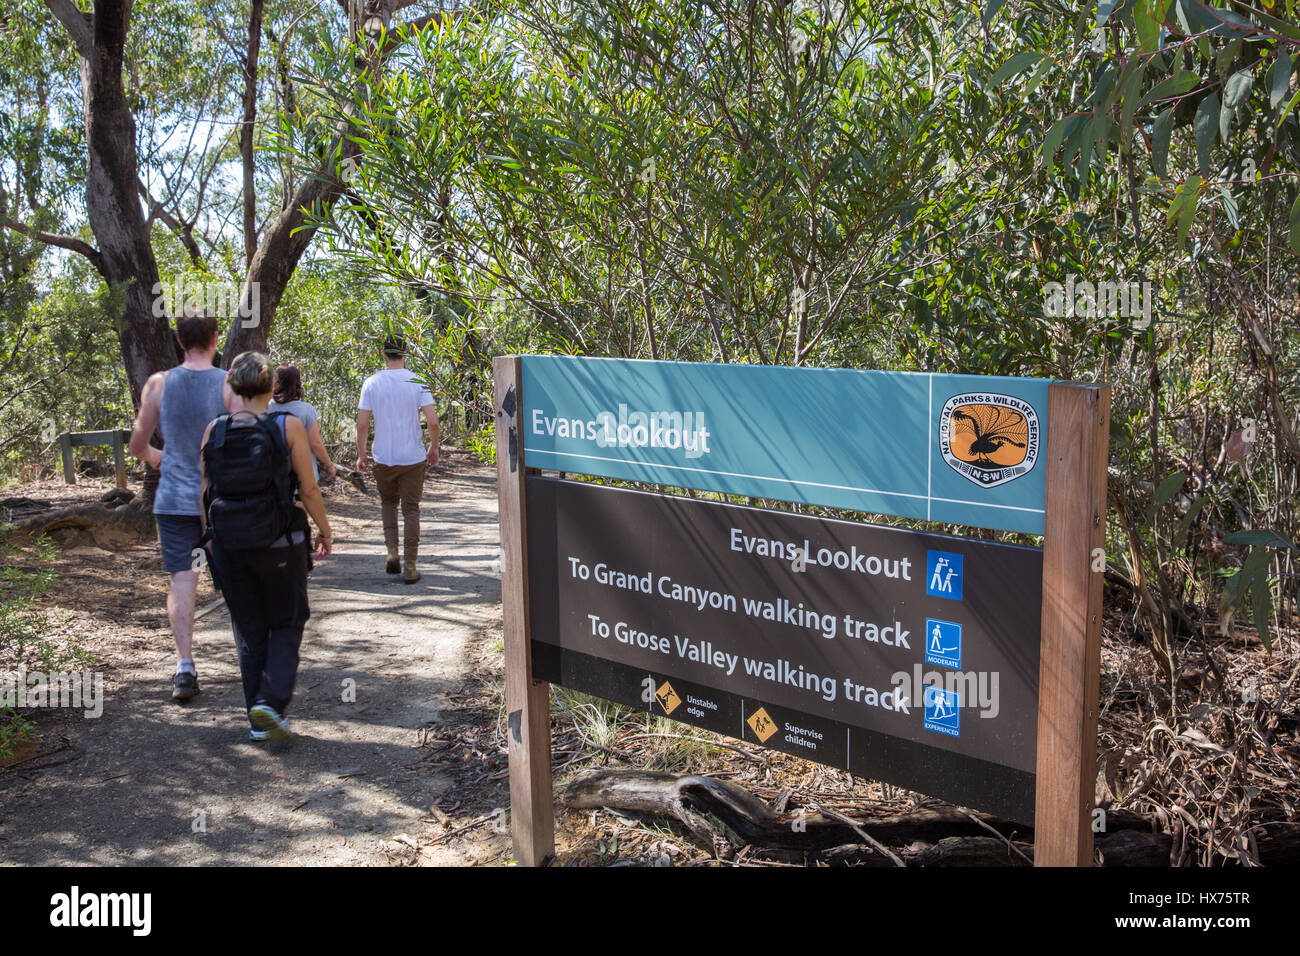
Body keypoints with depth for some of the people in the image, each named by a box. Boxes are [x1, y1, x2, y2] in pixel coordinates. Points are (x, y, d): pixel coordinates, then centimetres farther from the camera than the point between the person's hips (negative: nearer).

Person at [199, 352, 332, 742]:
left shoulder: (214, 431, 0)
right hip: (280, 541, -3)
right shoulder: (288, 427, -9)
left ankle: (259, 721, 18)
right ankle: (271, 702, -5)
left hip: (230, 544, 3)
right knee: (287, 623, 13)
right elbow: (308, 489, -7)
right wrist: (324, 531, 6)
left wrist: (209, 536, 14)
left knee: (249, 630, 14)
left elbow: (204, 490, 3)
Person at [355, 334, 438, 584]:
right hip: (413, 458, -1)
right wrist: (434, 448, 5)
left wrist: (361, 454, 6)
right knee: (411, 509, 8)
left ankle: (392, 551, 7)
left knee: (388, 502, 23)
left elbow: (362, 424, -7)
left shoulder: (372, 383, -5)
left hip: (383, 458, 1)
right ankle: (409, 566, 7)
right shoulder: (417, 382, -6)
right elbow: (433, 421, -11)